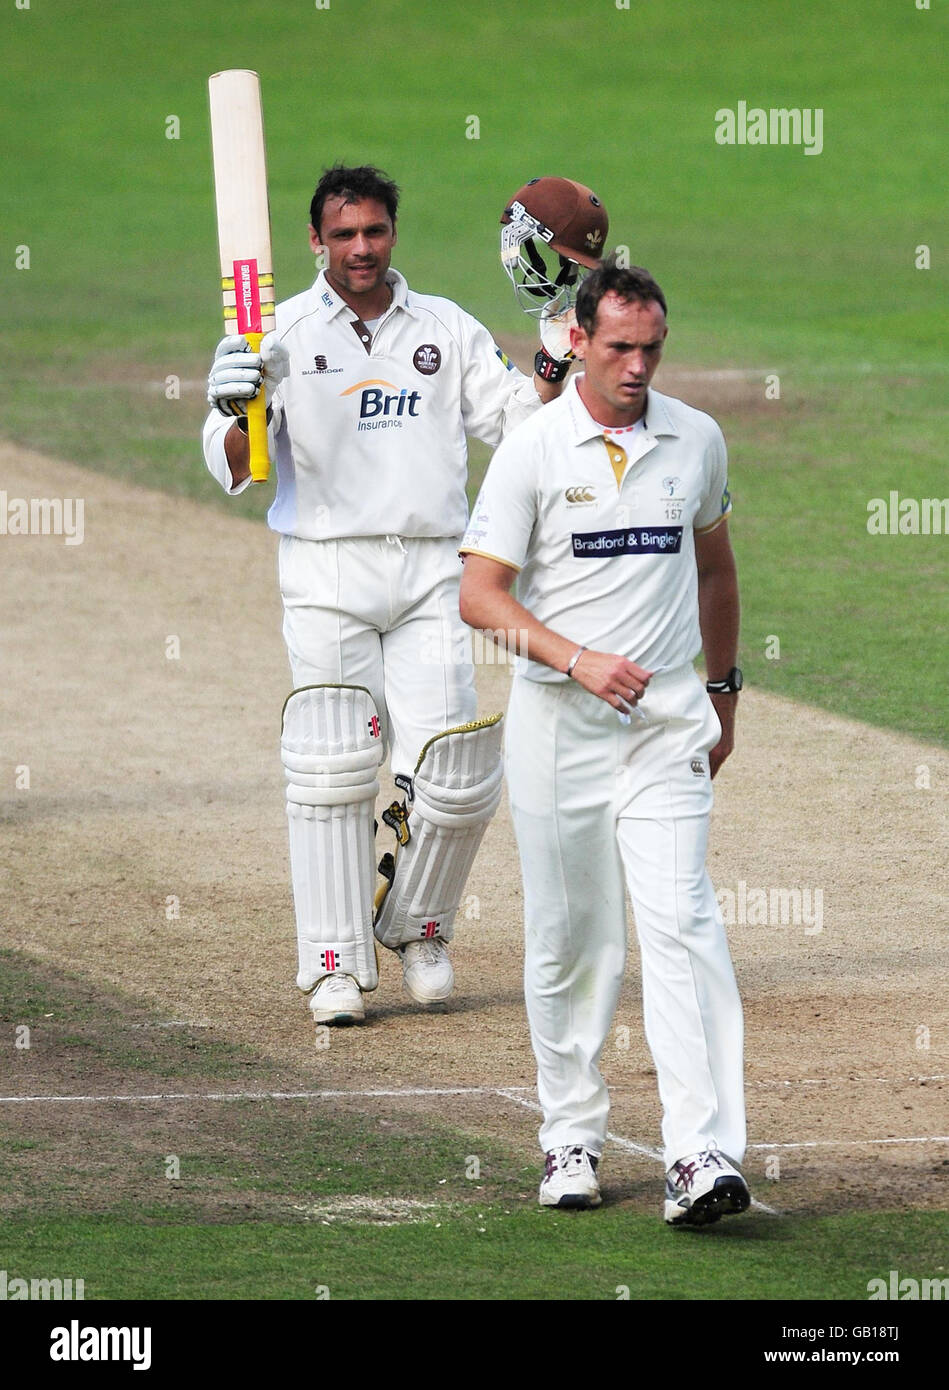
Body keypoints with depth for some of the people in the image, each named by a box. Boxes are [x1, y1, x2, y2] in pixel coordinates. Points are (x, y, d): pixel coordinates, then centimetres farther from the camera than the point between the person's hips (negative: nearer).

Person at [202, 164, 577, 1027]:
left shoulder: (449, 331, 11)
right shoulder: (281, 336, 3)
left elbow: (521, 424, 6)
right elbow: (233, 470, -4)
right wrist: (236, 410, -25)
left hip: (432, 573, 2)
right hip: (327, 574, -2)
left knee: (459, 769, -6)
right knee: (333, 769, -7)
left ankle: (417, 924, 18)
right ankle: (336, 963, 2)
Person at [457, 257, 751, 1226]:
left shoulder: (697, 440, 7)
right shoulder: (534, 449, -5)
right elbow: (480, 595, -9)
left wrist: (723, 688, 23)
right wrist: (579, 659, -21)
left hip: (667, 719, 1)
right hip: (559, 720, -1)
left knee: (680, 921, -12)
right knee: (567, 934, 6)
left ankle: (701, 1153, -20)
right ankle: (571, 1136, 21)